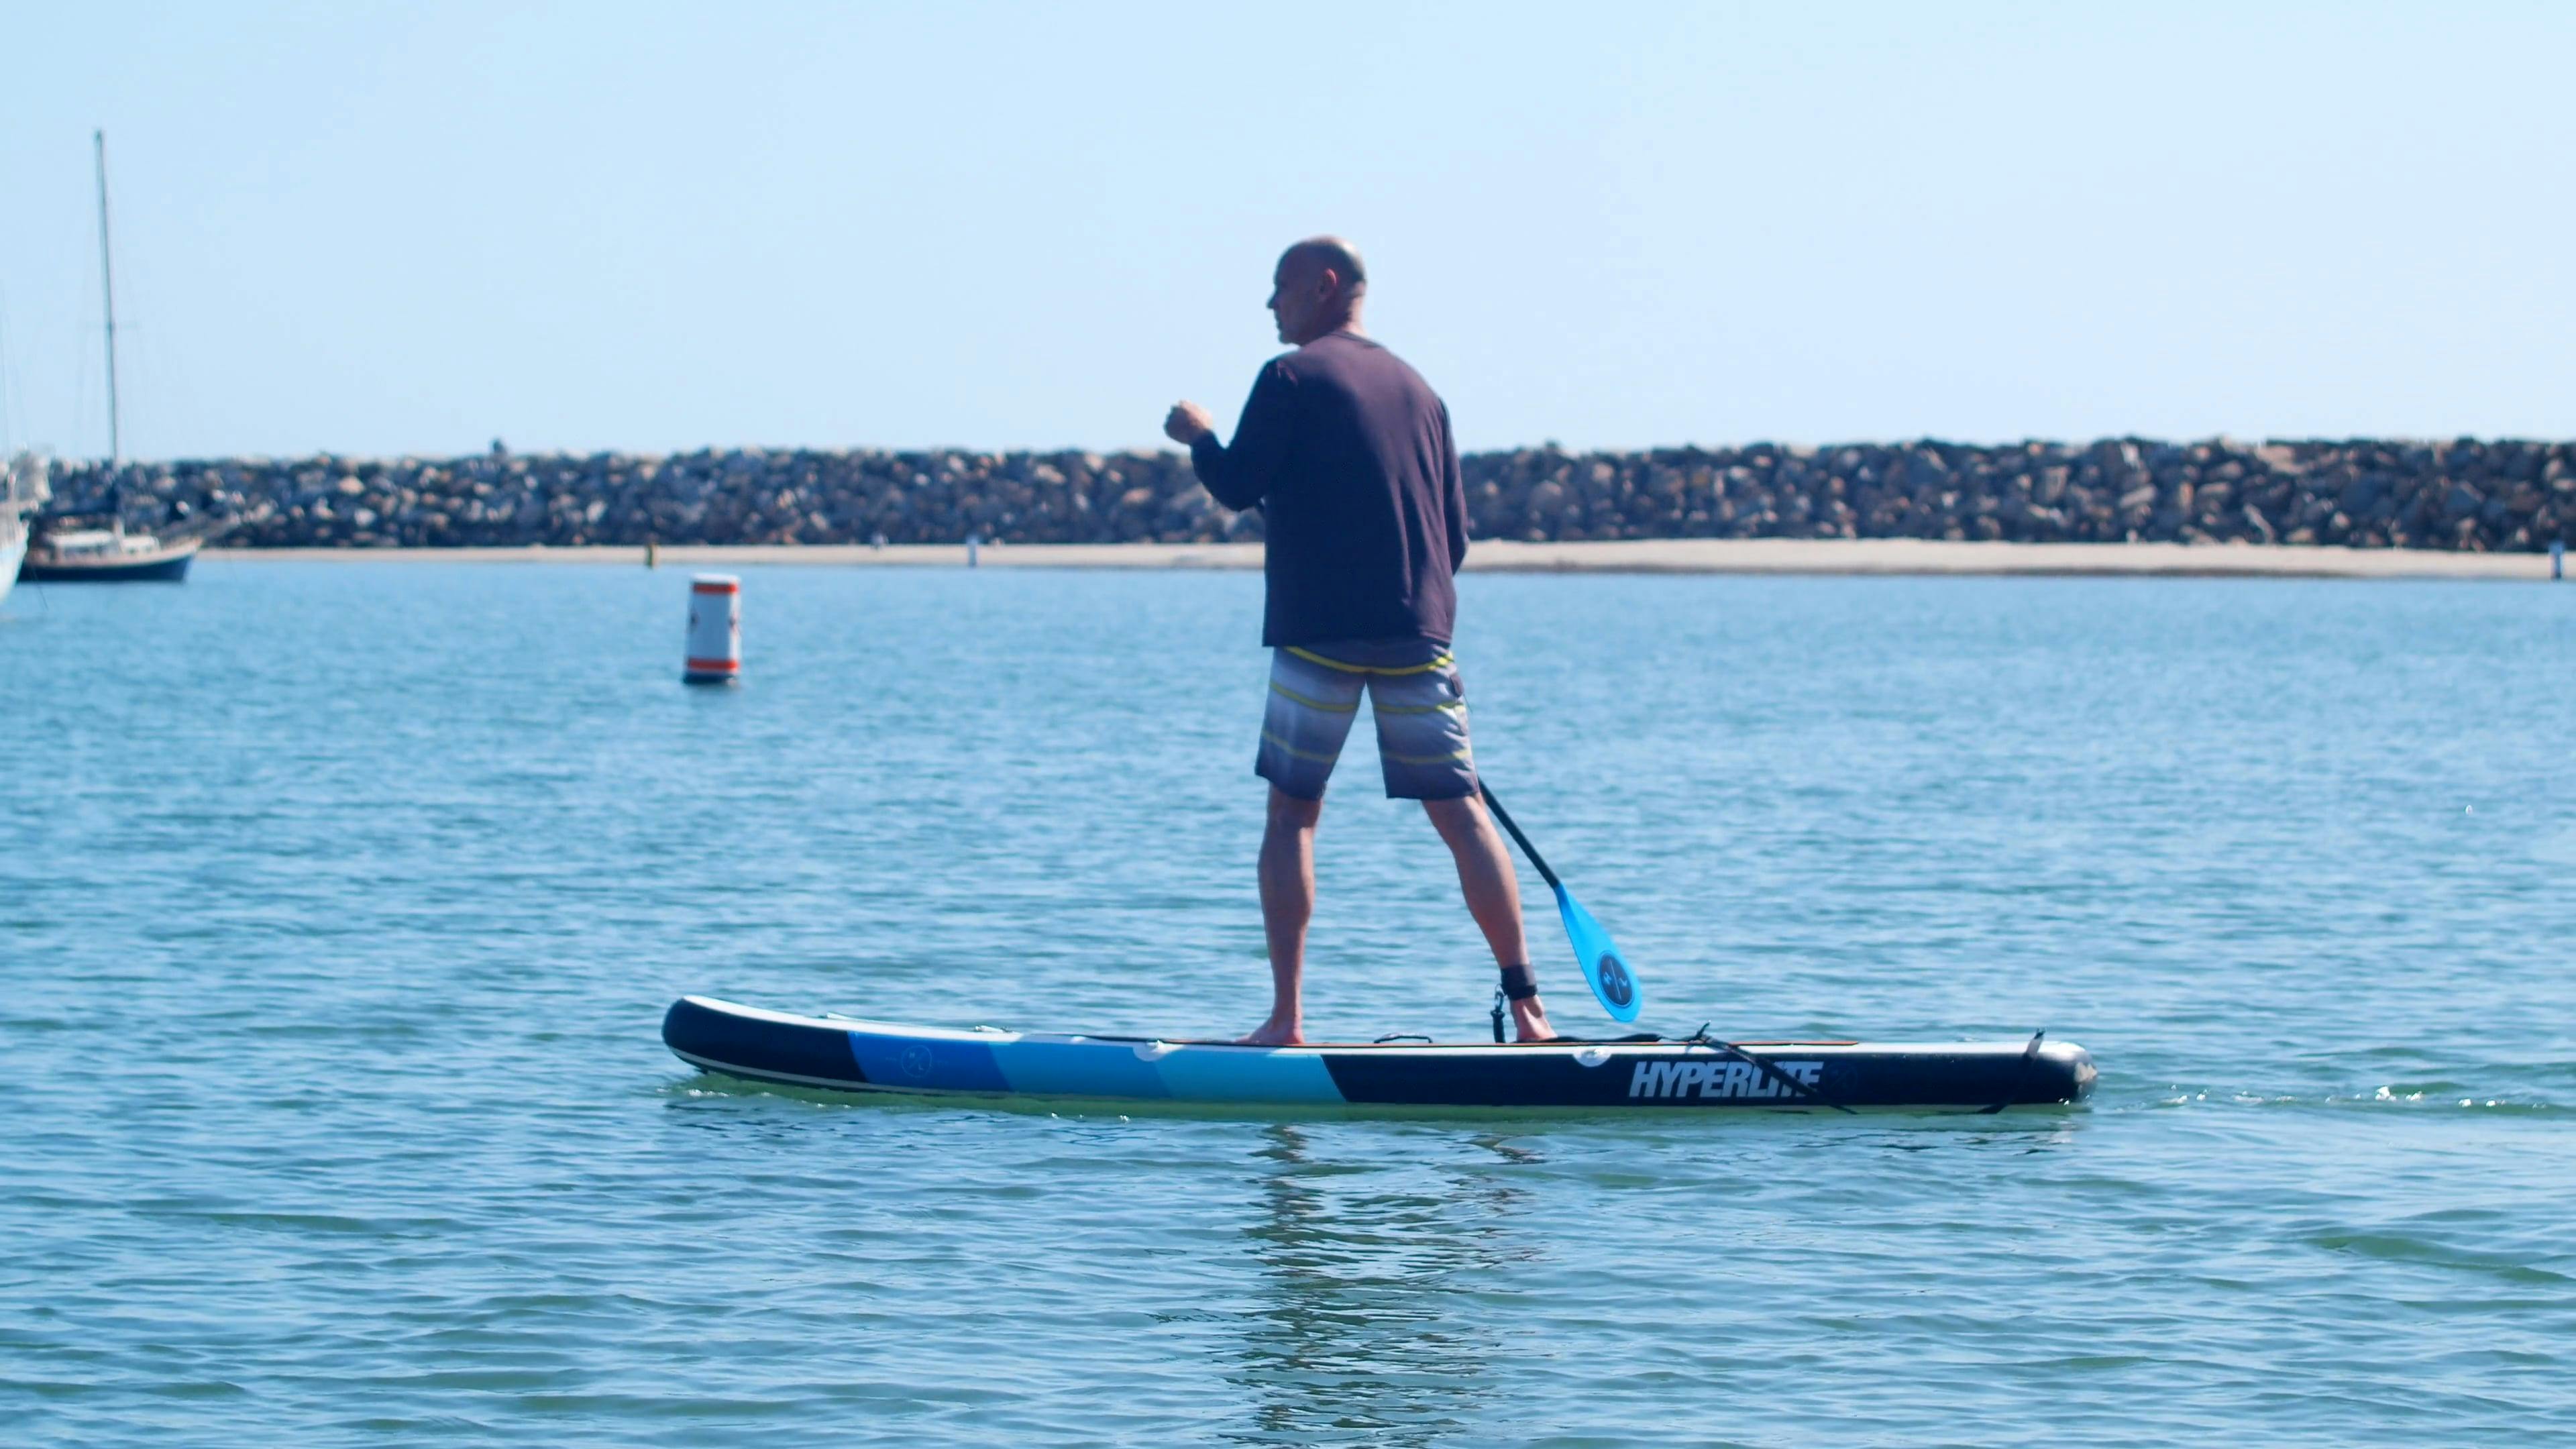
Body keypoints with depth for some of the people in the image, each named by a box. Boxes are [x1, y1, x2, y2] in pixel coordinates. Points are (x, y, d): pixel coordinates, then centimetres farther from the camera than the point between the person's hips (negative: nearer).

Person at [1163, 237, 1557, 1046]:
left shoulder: (1293, 377, -2)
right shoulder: (1419, 391, 17)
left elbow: (1238, 486, -6)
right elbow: (1455, 532, 17)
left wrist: (1196, 435, 13)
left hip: (1318, 632, -4)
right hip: (1417, 634, 4)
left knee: (1292, 813, 4)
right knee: (1460, 814, 4)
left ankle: (1287, 1018, -3)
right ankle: (1526, 1006, -1)